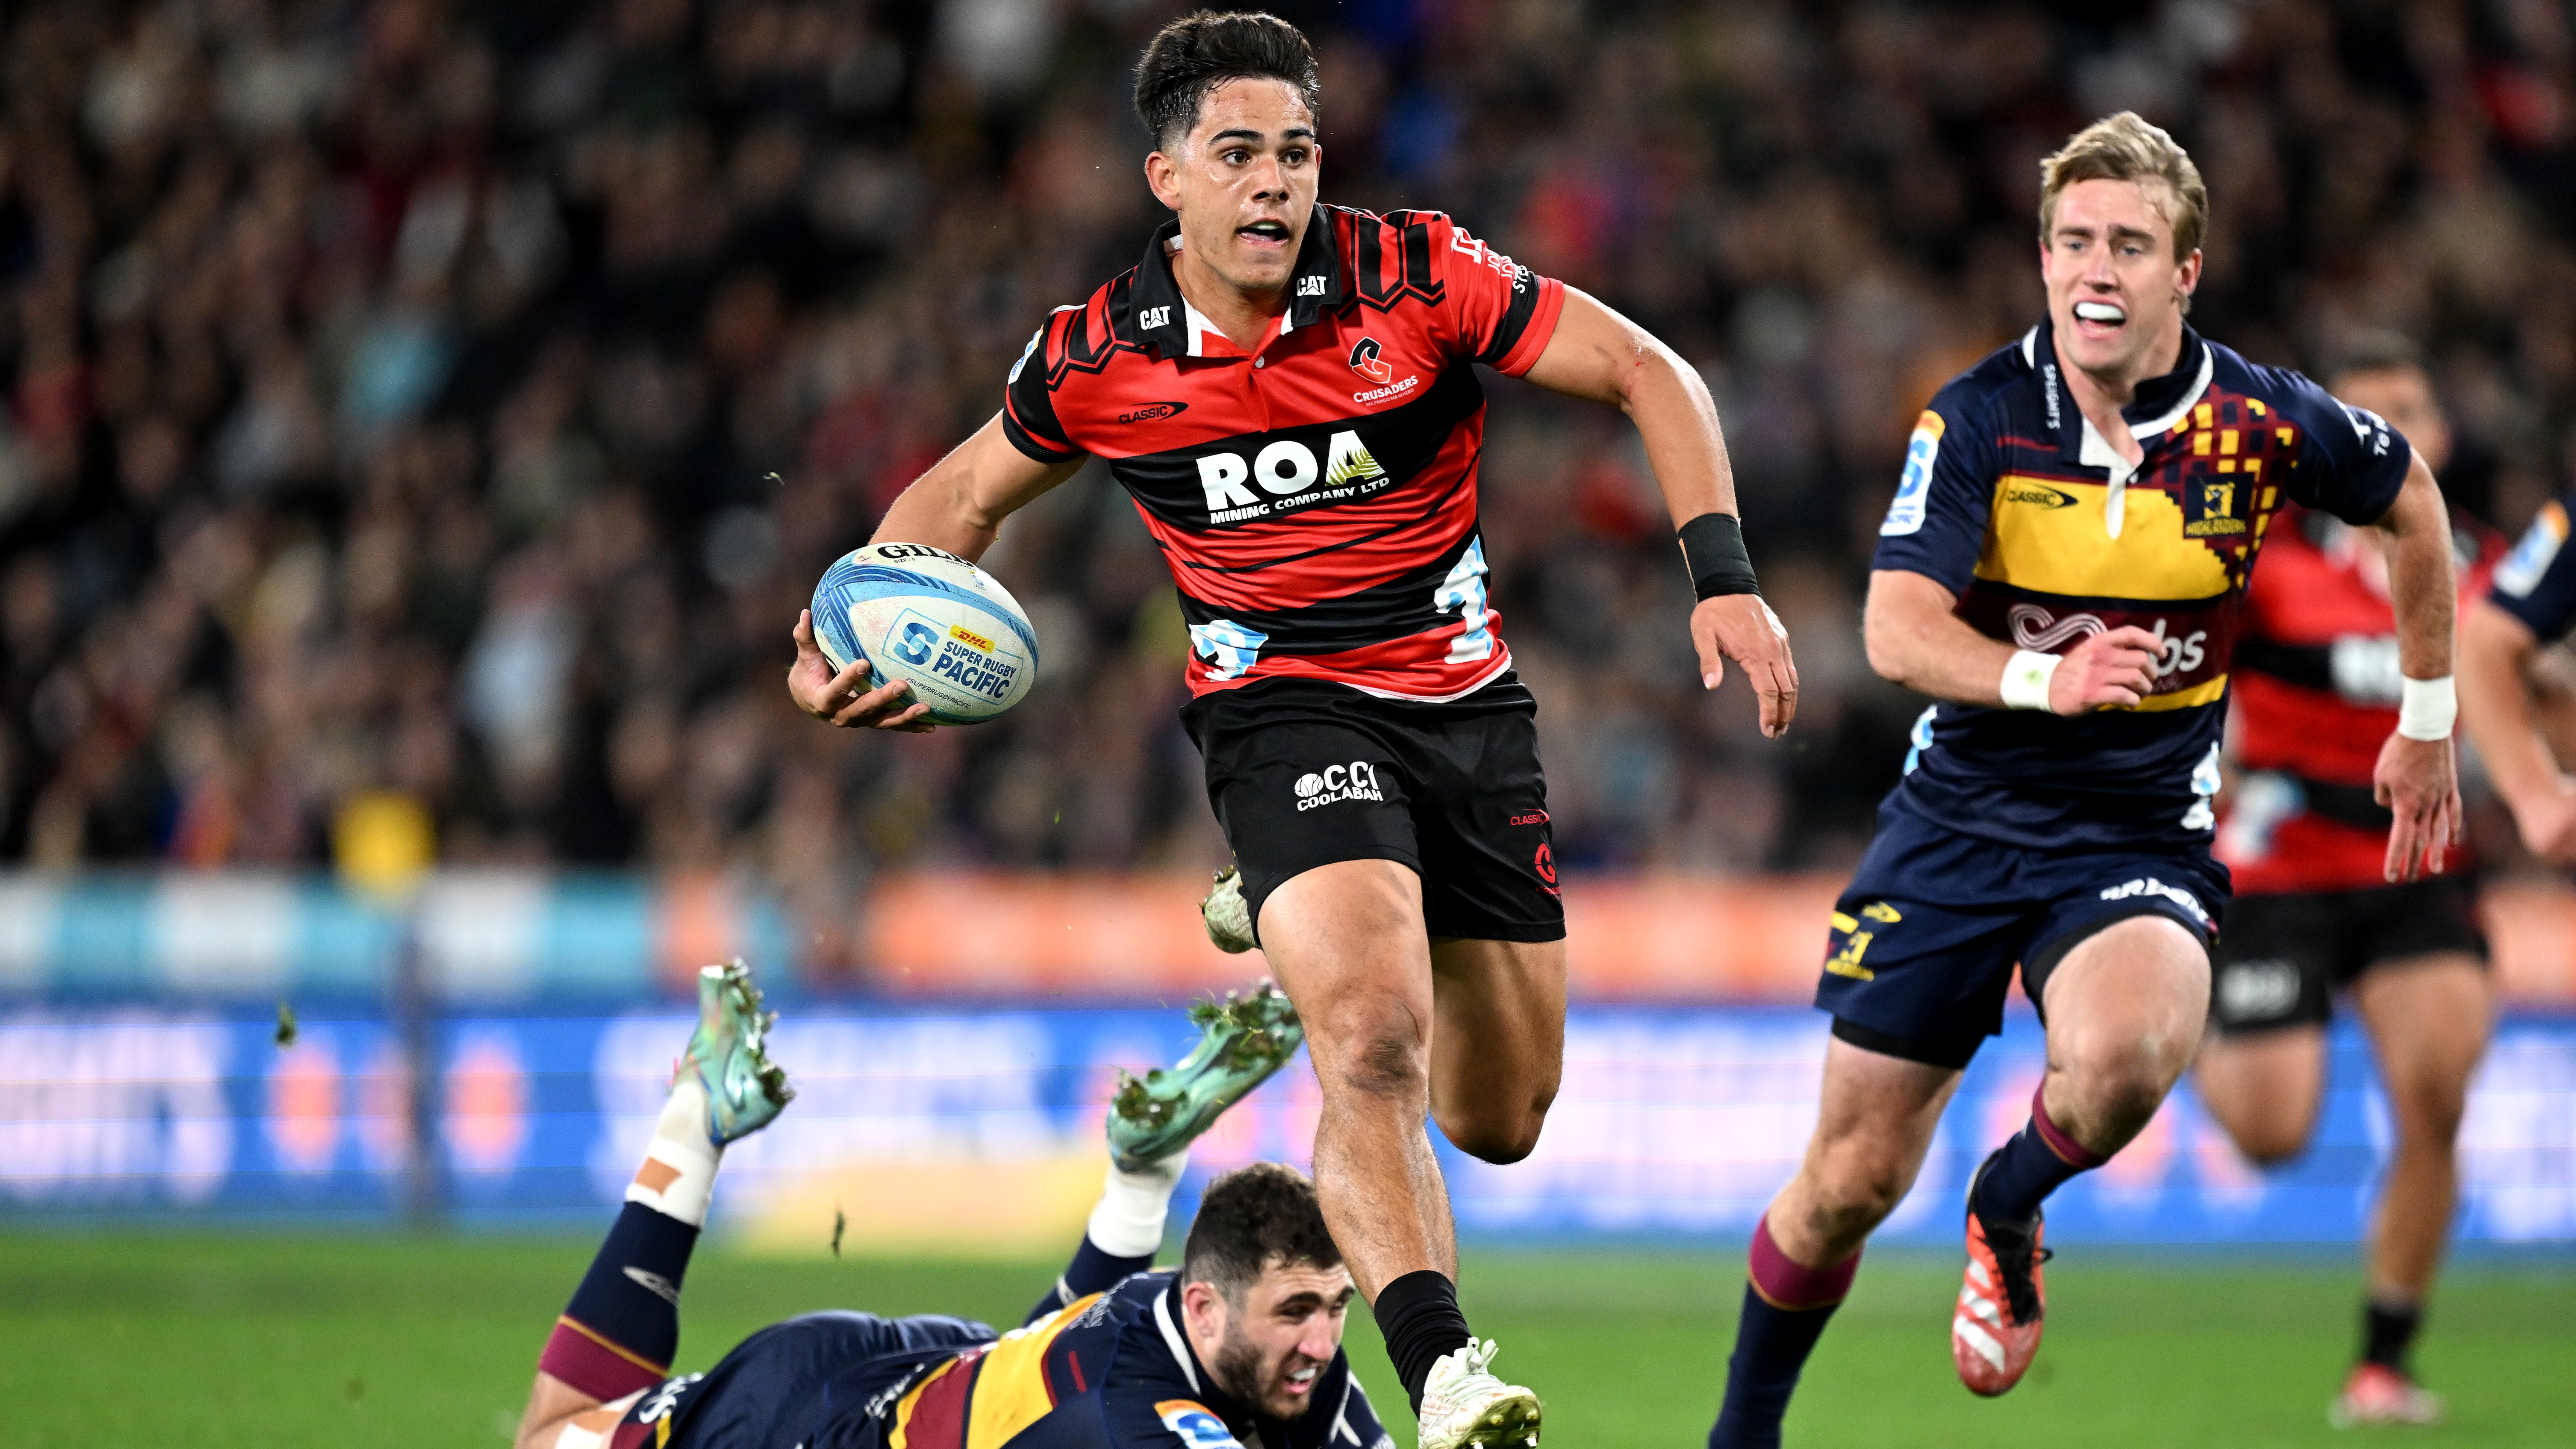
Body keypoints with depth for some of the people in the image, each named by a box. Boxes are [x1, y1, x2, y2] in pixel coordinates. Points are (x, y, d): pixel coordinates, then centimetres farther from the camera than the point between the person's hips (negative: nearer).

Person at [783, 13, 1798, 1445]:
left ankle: (1300, 937, 43)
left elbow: (1650, 374, -6)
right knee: (1376, 1036, -30)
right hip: (1284, 708, -2)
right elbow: (963, 497, 11)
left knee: (1500, 1121, 11)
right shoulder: (1097, 360, -8)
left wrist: (1724, 575, -17)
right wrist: (855, 647, -5)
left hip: (1464, 697, 2)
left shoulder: (1416, 278, -12)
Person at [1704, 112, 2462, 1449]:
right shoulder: (1978, 420, -11)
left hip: (2142, 835, -1)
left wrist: (2427, 722, 18)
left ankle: (2010, 1208, 0)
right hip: (1962, 820, 1)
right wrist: (2042, 680, -40)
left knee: (2122, 1059, -34)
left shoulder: (2258, 421, -8)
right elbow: (1898, 627, -21)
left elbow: (2409, 500, 12)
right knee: (1852, 1179, 1)